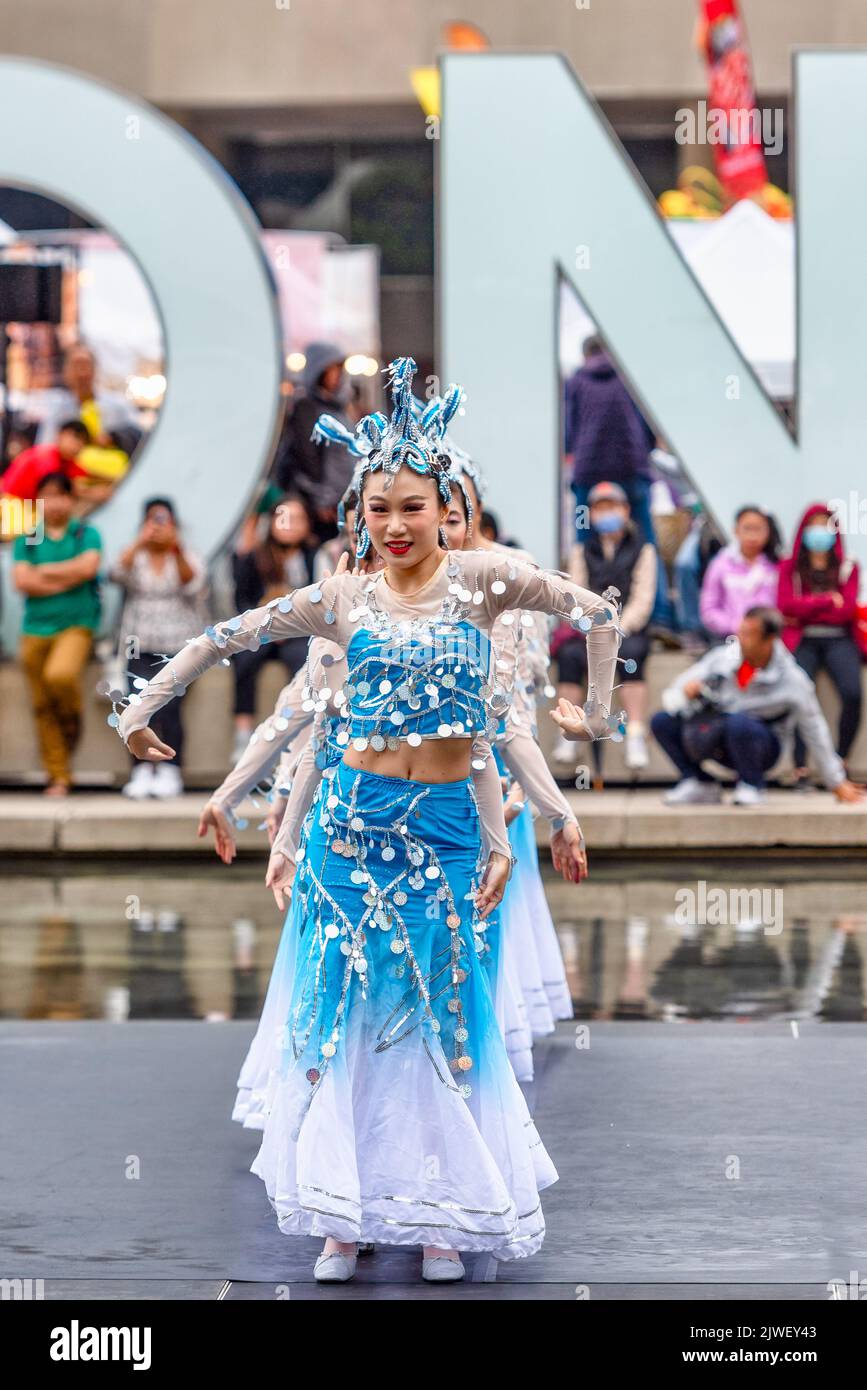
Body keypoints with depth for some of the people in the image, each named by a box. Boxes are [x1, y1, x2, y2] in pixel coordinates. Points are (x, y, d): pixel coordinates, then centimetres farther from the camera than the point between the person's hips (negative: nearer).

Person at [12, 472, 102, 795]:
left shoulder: (86, 535, 5)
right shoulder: (26, 541, 10)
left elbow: (88, 567, -14)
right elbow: (22, 581, -4)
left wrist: (45, 571, -6)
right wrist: (68, 579, -8)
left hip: (76, 625, -3)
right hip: (36, 629, 3)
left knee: (61, 675, -32)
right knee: (43, 708, 1)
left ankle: (72, 718, -1)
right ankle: (58, 777, 9)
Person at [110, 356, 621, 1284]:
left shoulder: (481, 579, -4)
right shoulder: (343, 598, 1)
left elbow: (597, 613, -1)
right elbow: (226, 637, 7)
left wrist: (599, 715, 2)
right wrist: (140, 710, 7)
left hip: (446, 828, -1)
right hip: (355, 819, 1)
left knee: (441, 1012, 4)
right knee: (347, 1011, 3)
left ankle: (441, 1213, 15)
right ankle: (344, 1212, 12)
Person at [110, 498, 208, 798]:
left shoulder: (188, 558, 12)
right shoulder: (136, 557, 14)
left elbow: (193, 585, -9)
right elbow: (118, 573, -8)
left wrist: (178, 552, -26)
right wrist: (139, 544, -23)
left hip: (178, 646, -1)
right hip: (140, 647, 1)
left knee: (168, 701, -24)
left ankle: (170, 771, -17)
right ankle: (141, 771, -21)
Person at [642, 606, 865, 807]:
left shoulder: (792, 681, -16)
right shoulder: (722, 656, -9)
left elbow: (814, 732, -5)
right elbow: (672, 696, -2)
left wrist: (838, 784, 2)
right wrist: (687, 691, -28)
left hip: (762, 746, -4)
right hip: (718, 742, 4)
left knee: (739, 722, -37)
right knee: (662, 721, -16)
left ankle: (752, 786, -11)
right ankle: (702, 785, 0)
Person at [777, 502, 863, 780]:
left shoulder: (848, 568, 16)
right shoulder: (789, 568, 15)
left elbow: (847, 609, 1)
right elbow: (786, 606, -2)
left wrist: (805, 610, -2)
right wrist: (828, 601, -4)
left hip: (838, 639, 1)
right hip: (803, 641, -1)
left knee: (852, 693, -27)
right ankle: (800, 769, -31)